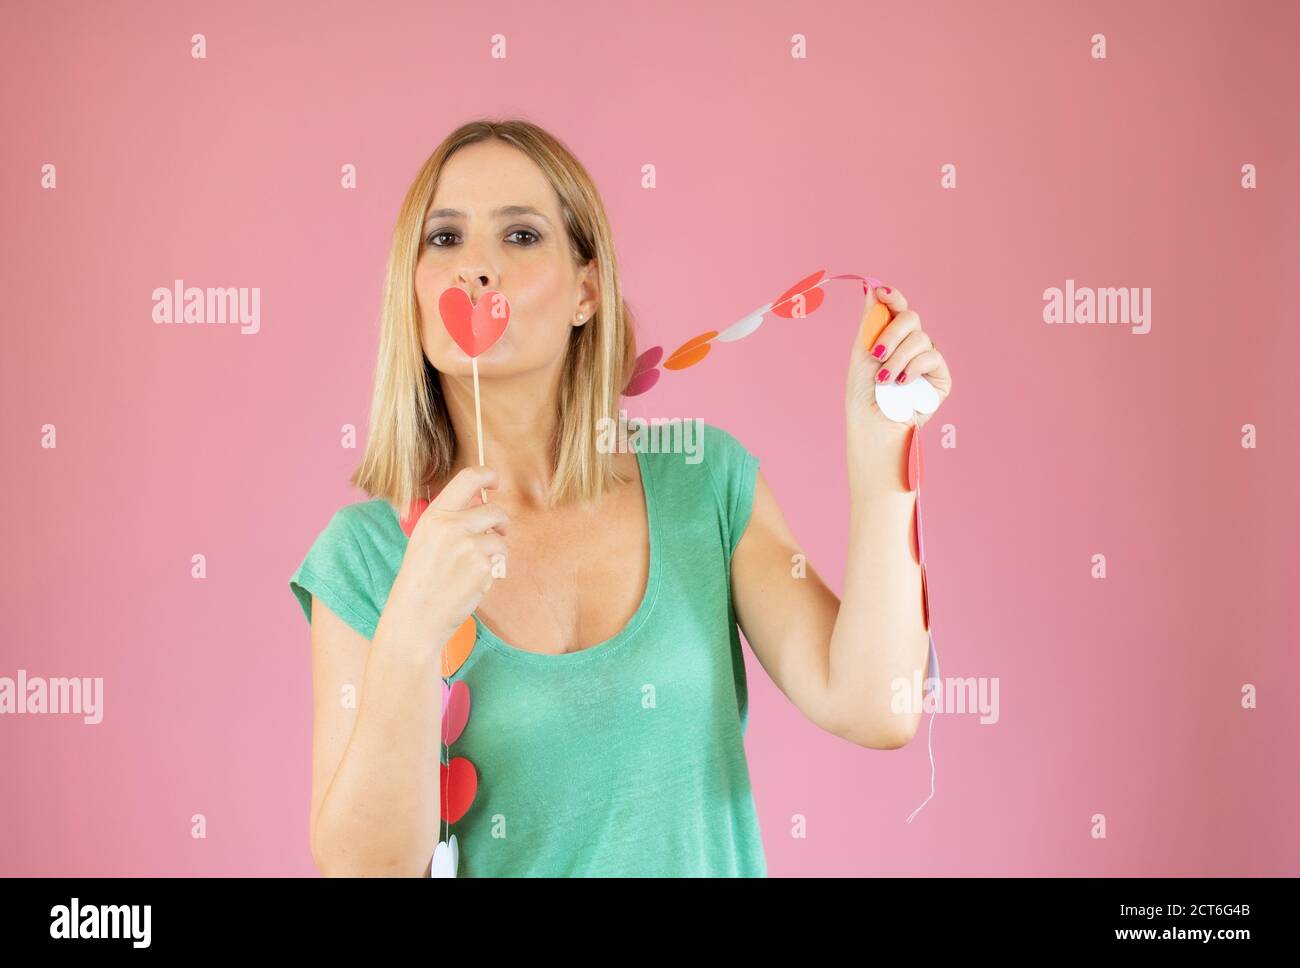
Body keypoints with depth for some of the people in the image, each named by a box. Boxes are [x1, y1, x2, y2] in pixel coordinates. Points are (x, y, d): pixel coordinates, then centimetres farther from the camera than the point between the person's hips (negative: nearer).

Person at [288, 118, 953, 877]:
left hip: (708, 856, 1)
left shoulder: (702, 477, -3)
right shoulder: (365, 552, -8)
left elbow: (871, 710, -10)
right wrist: (413, 632, -25)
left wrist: (878, 441, -12)